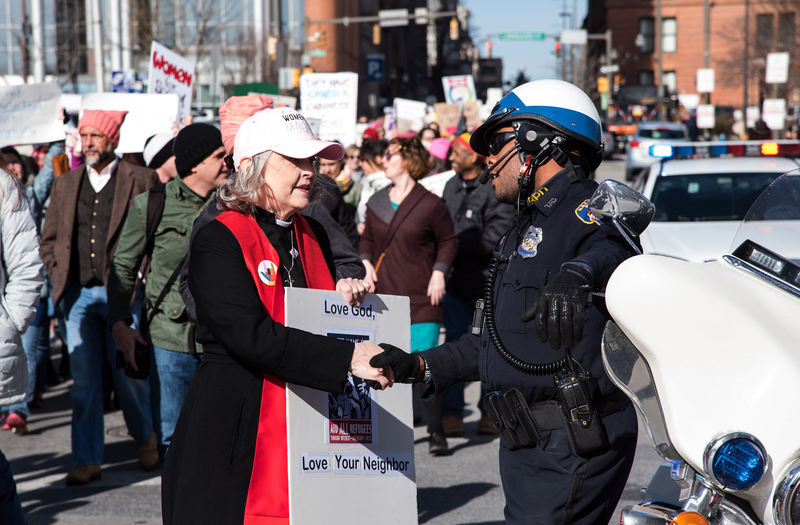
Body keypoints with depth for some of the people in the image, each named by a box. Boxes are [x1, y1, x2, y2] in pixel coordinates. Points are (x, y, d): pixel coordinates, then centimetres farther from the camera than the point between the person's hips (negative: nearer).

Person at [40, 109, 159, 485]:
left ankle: (145, 437, 27)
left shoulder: (141, 180, 1)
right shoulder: (65, 185, 14)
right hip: (78, 295, 4)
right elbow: (49, 240, 20)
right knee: (84, 380, 1)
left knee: (127, 372, -1)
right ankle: (86, 461, 6)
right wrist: (60, 276, 6)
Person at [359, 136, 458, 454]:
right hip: (384, 293, 5)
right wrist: (366, 263, 3)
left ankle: (436, 431, 1)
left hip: (421, 296, -4)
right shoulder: (376, 202, 10)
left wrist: (439, 273, -7)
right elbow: (368, 239, 21)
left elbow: (448, 242, 5)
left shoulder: (430, 204, -3)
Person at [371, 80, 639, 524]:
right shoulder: (527, 228, 24)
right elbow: (497, 341, 26)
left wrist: (576, 273, -55)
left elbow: (611, 243, -35)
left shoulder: (586, 207, -9)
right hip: (528, 442, 10)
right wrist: (420, 366, 17)